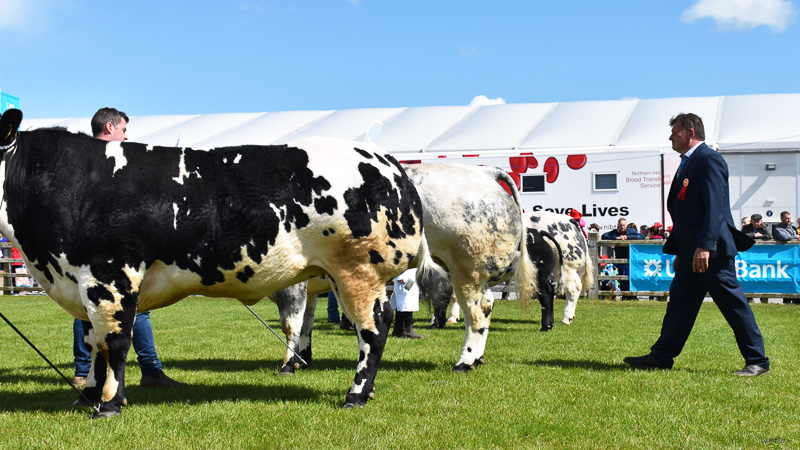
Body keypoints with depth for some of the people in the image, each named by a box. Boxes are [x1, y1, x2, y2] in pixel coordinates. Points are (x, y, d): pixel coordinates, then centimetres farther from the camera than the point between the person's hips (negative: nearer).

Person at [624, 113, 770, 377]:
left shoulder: (708, 159, -12)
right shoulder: (688, 163, 18)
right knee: (680, 301, 10)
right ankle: (661, 357, 14)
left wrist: (705, 246, -28)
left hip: (713, 250, -10)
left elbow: (715, 207, -22)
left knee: (733, 303, -3)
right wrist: (679, 250, 21)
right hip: (691, 251, 10)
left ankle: (758, 361, 5)